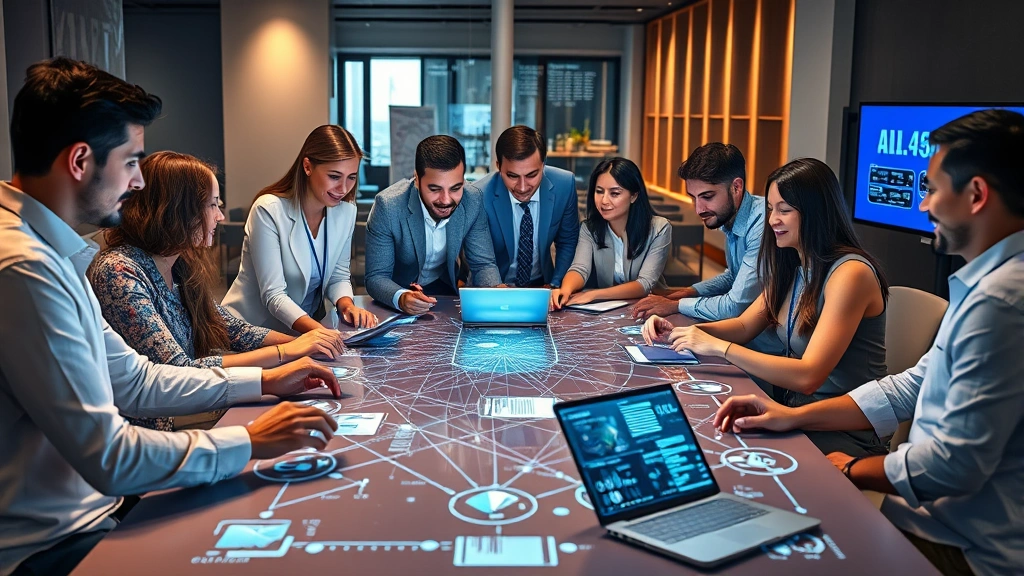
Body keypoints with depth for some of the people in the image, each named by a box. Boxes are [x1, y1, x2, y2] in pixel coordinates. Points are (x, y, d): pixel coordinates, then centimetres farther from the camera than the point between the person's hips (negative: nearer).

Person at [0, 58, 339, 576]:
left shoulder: (49, 252, 8)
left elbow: (132, 379, 14)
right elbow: (109, 457, -26)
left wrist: (263, 382, 11)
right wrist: (251, 441, -16)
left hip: (86, 508, 9)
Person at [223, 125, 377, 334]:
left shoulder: (346, 211, -2)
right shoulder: (269, 211, -18)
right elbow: (273, 296, -21)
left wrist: (347, 306, -13)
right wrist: (319, 331, -36)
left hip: (306, 330, 5)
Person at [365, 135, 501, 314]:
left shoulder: (473, 201, -15)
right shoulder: (388, 205, -23)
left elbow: (483, 264, -6)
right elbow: (376, 277, -18)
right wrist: (401, 298, -40)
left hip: (446, 291, 1)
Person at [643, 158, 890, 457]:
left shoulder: (850, 273, -20)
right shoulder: (792, 268, 5)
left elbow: (808, 377, -26)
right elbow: (744, 326, 13)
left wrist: (719, 346, -25)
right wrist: (678, 332, -4)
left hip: (844, 434, -6)